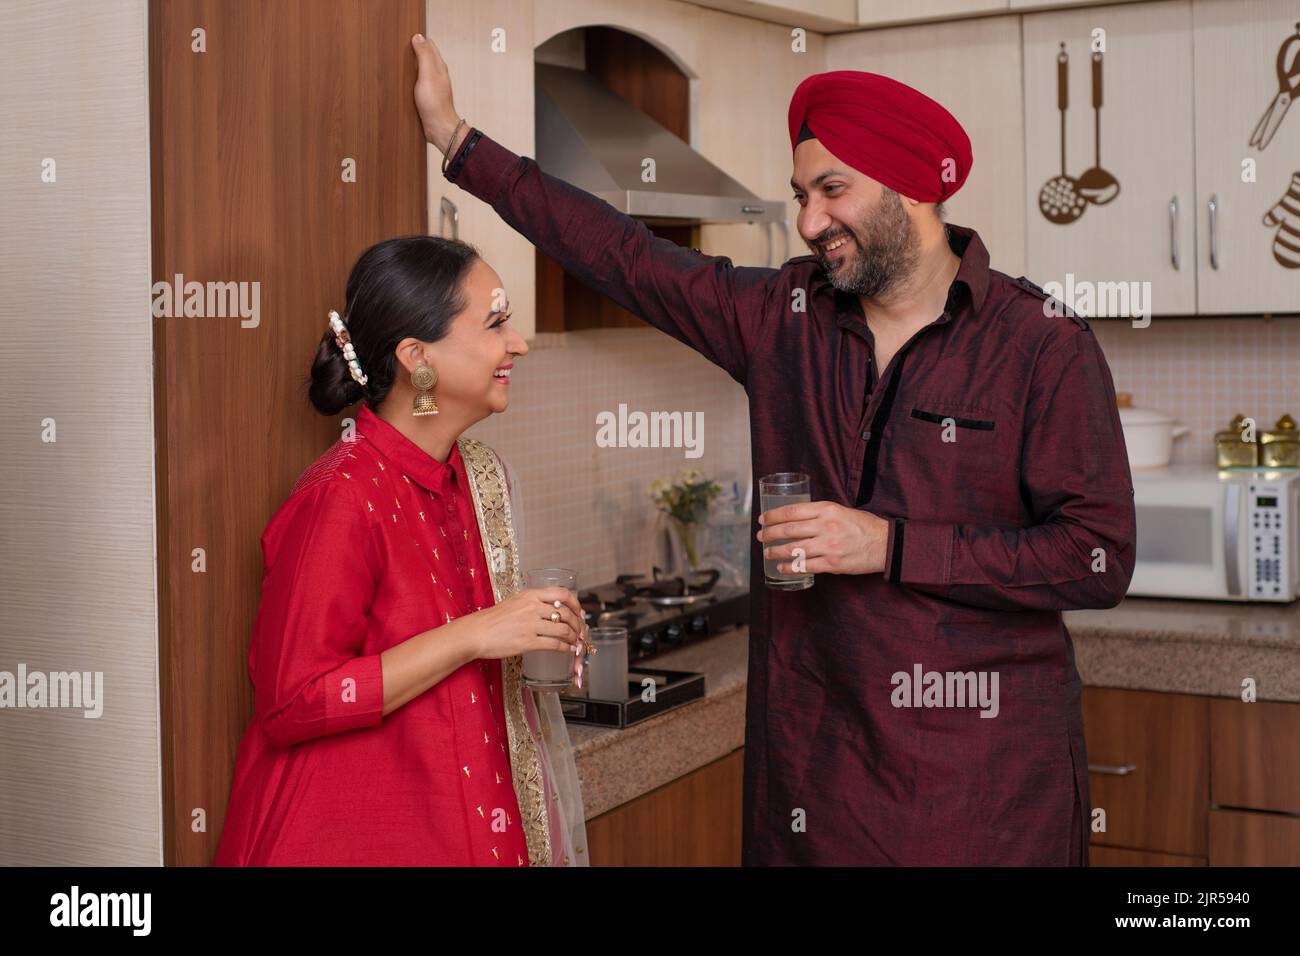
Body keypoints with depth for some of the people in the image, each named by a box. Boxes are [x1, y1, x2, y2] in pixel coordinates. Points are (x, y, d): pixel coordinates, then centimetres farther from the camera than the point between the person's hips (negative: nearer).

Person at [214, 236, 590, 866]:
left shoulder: (475, 474, 4)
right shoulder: (341, 496, -21)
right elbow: (291, 704, -24)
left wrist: (537, 638, 0)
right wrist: (475, 635, -25)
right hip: (351, 837, -8)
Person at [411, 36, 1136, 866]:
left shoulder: (1045, 346, -8)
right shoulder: (784, 316, 5)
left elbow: (1099, 559, -13)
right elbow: (625, 255, 11)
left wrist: (891, 547, -16)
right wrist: (459, 140, 13)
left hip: (985, 766, -3)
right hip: (816, 759, 4)